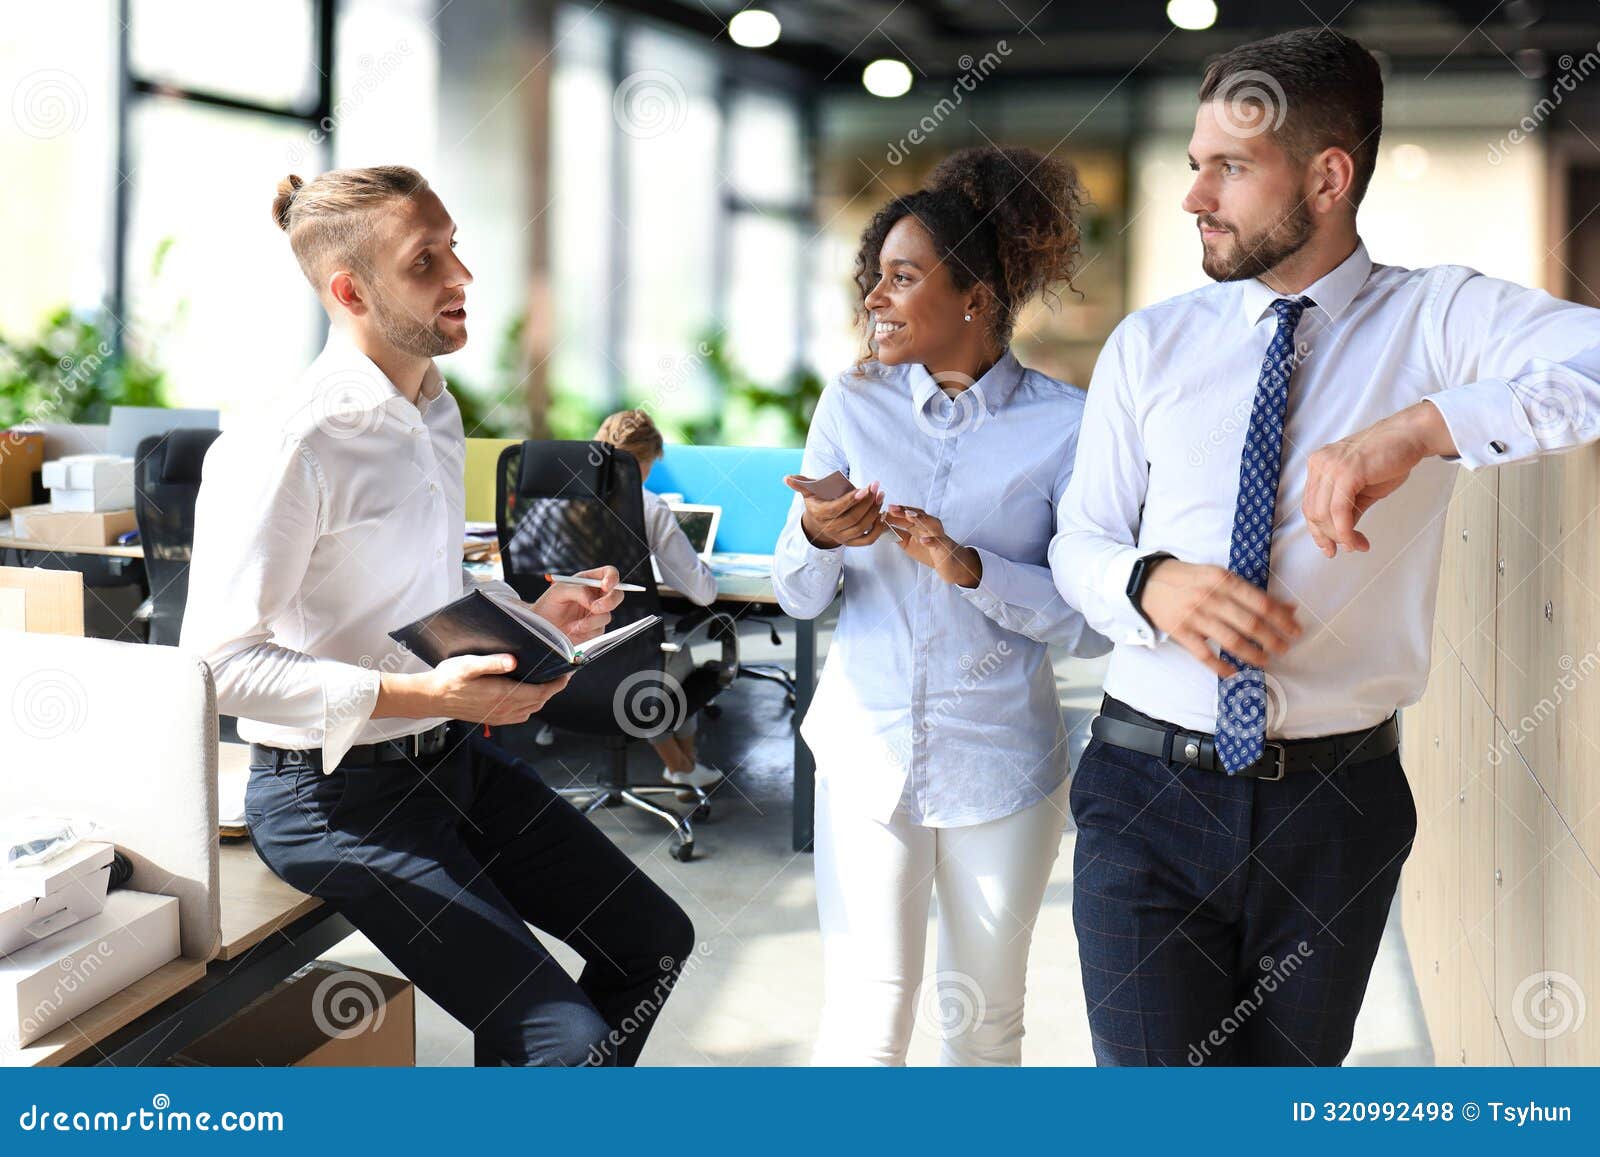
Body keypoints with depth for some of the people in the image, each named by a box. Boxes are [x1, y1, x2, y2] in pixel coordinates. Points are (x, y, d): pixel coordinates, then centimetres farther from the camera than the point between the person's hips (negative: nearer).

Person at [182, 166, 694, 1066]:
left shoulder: (438, 413, 8)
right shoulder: (284, 447, -22)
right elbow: (223, 661, -24)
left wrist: (532, 615, 4)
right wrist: (420, 694, -30)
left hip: (456, 757, 9)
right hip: (338, 790, -9)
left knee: (654, 941, 12)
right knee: (568, 1042, -14)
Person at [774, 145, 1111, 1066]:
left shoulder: (1062, 424, -7)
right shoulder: (854, 405, 2)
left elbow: (1093, 623, -10)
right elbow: (800, 597, 3)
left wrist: (970, 568, -22)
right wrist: (817, 539, -18)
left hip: (1001, 764, -1)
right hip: (869, 749, 1)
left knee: (986, 1023, 14)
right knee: (867, 1023, -3)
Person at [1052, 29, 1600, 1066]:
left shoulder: (1436, 320, -3)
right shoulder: (1149, 346, 6)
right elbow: (1080, 540, 7)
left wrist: (1421, 427, -33)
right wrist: (1150, 584, -16)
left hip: (1335, 805, 0)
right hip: (1147, 791, 1)